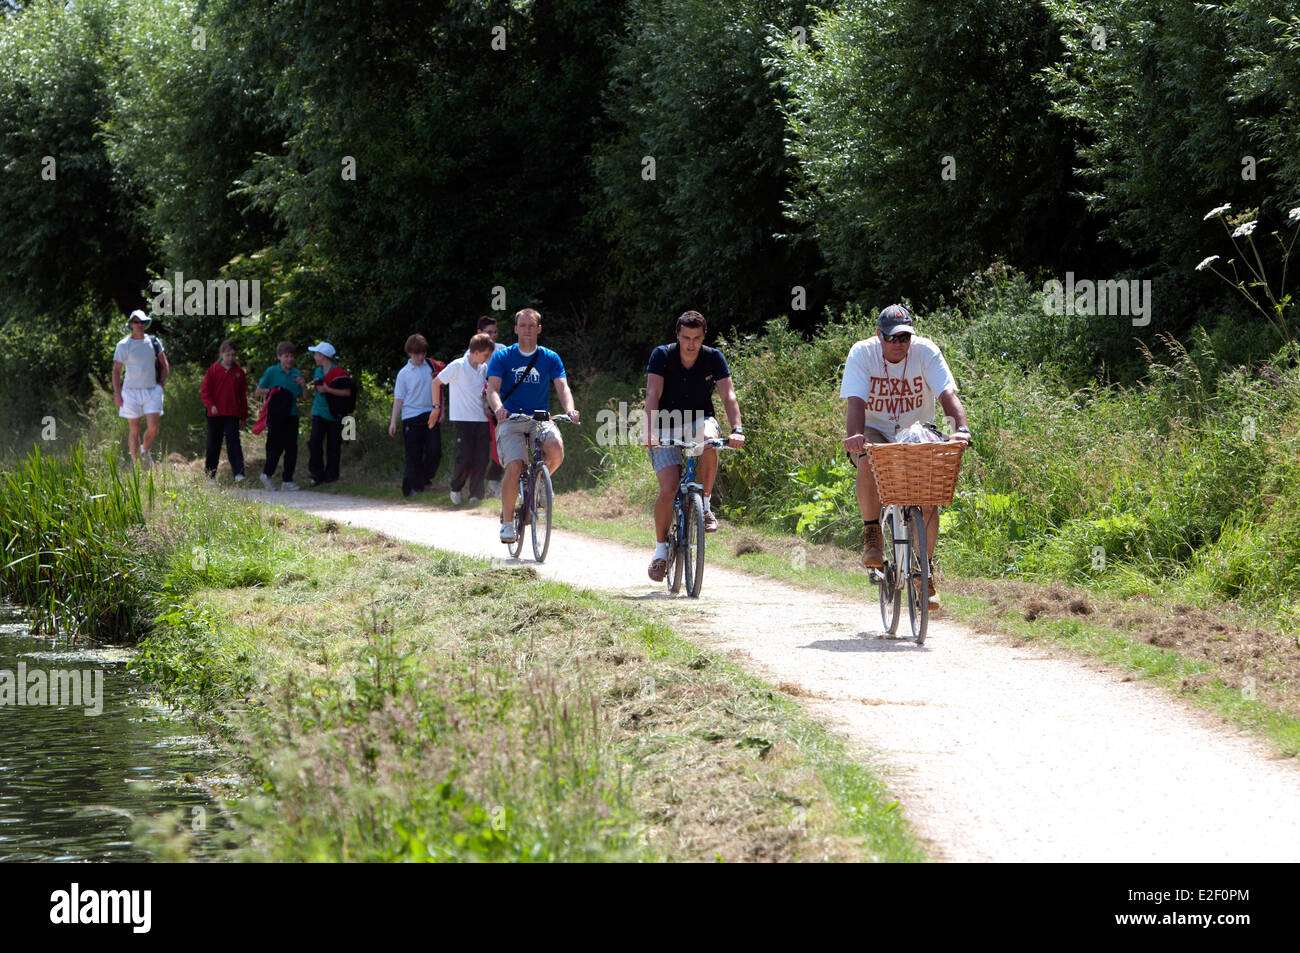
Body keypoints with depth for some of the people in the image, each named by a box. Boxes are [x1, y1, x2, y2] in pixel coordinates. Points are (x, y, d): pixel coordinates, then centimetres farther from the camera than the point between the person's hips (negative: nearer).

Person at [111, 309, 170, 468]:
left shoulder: (154, 342, 8)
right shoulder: (123, 345, -2)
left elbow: (164, 365, 19)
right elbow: (116, 370, -1)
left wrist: (161, 383, 7)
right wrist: (117, 394, -7)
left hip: (152, 391, 2)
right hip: (131, 391, -2)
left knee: (153, 427, -8)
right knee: (134, 430, 1)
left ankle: (145, 450, 21)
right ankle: (136, 463, 9)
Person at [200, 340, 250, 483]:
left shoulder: (239, 372, 6)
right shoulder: (214, 369, 1)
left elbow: (243, 395, 11)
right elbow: (205, 389, 2)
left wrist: (244, 416, 10)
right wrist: (211, 405, -13)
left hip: (232, 413, 0)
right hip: (215, 412, 0)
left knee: (233, 441, -12)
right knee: (213, 444, 7)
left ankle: (239, 472, -21)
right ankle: (210, 475, 16)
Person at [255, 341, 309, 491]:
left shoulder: (297, 374, 10)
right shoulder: (272, 371, -2)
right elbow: (258, 391, 2)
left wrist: (303, 385, -6)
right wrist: (273, 391, -12)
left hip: (291, 415, 4)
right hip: (276, 415, -4)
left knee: (291, 448, 3)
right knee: (275, 446, -4)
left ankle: (287, 481, 9)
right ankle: (267, 474, 15)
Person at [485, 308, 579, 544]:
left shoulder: (550, 358, 8)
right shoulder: (502, 358, 3)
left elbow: (562, 387, -4)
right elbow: (492, 389, -8)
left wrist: (570, 409, -26)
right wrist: (498, 408, -32)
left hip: (541, 420, 1)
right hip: (511, 422, -1)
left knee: (556, 450, -30)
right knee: (514, 467, -23)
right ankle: (507, 522, -7)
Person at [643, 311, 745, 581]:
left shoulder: (713, 358, -11)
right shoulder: (662, 355, -15)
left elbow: (728, 395, -18)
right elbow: (653, 394, -25)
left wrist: (737, 430, -35)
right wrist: (650, 432, -40)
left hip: (699, 420, 1)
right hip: (665, 427, -1)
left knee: (708, 441, -36)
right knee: (669, 489, -16)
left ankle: (705, 505, -16)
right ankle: (661, 547, 4)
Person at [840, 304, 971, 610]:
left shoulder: (925, 352, -16)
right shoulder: (862, 353, -17)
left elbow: (948, 395, -26)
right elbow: (855, 402, -28)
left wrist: (961, 428, -46)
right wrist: (854, 436, -49)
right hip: (875, 432, -1)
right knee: (869, 462, -36)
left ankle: (925, 572, 2)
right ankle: (872, 534, -16)